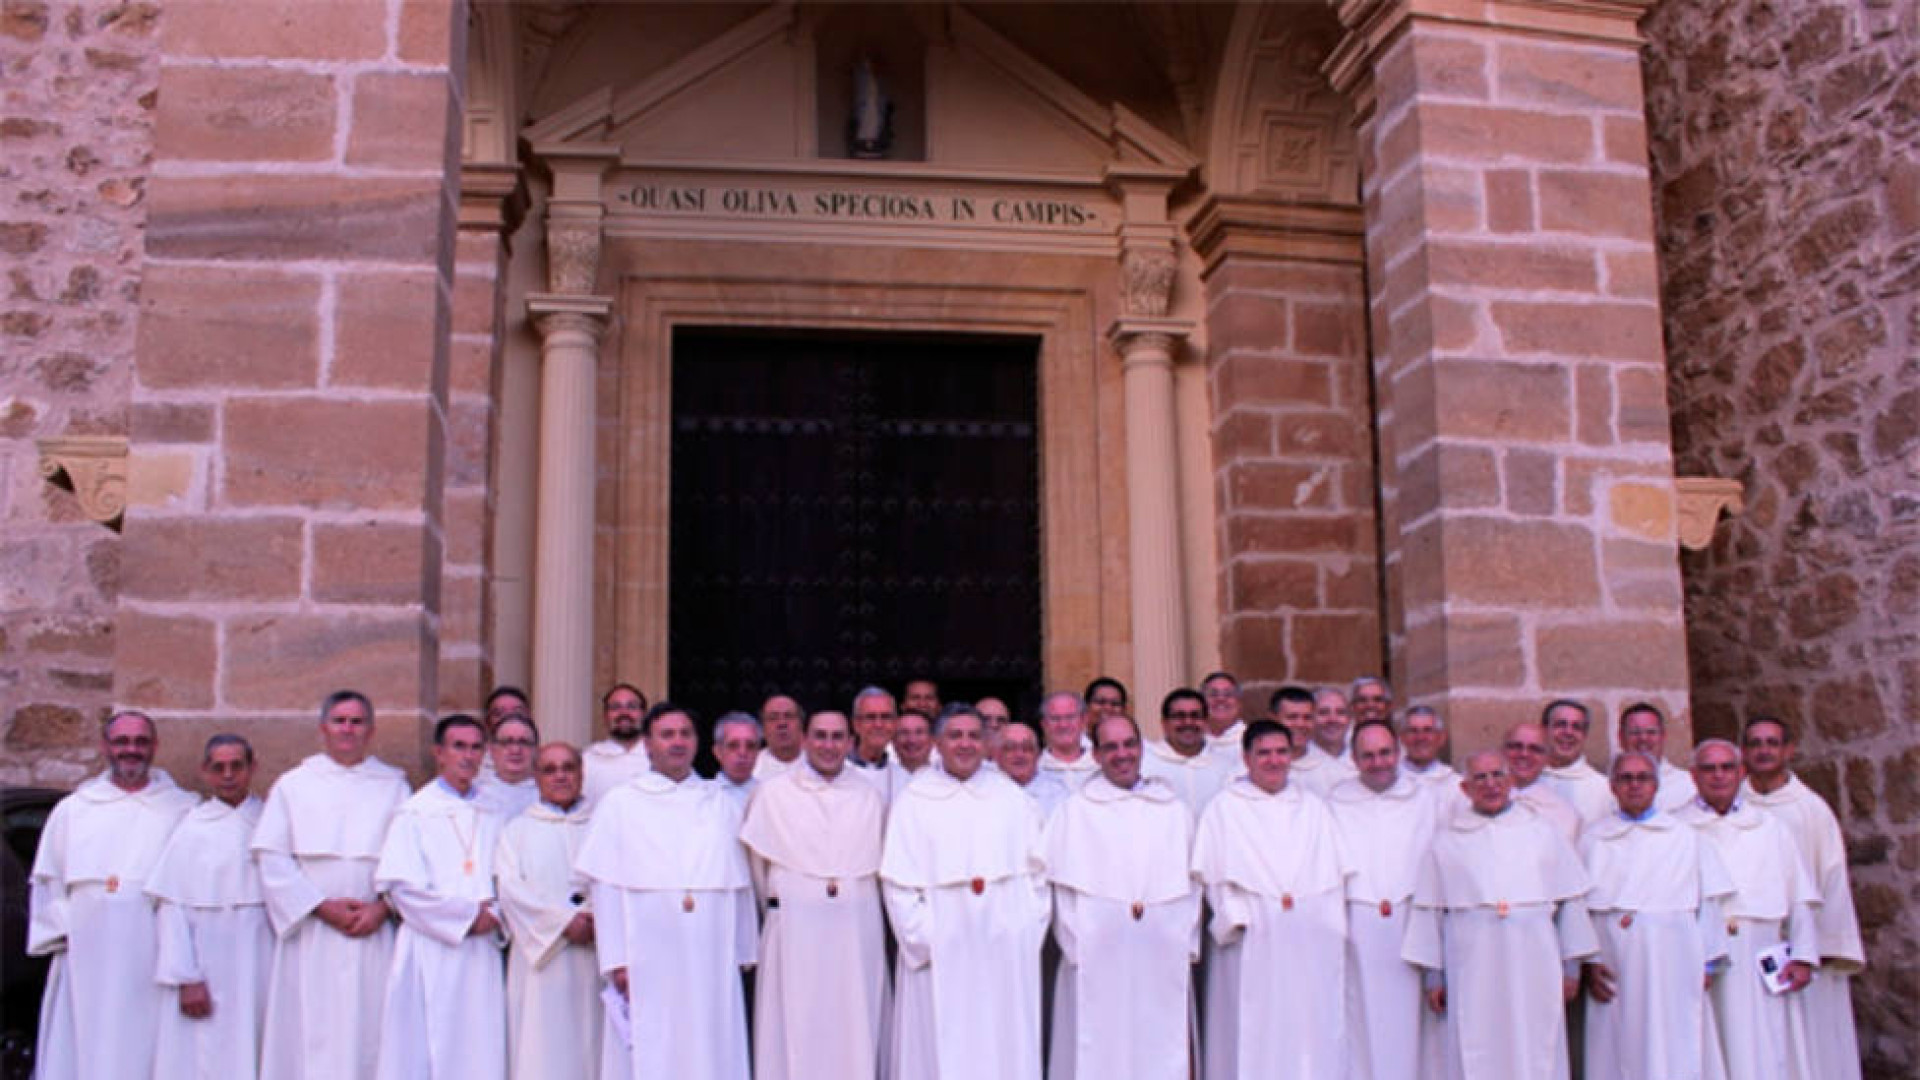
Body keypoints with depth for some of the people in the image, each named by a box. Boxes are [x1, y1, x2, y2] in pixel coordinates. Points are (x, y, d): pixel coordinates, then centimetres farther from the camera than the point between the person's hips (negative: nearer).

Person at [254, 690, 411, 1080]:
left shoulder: (394, 786, 13)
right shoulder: (293, 784, 12)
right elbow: (272, 858, 2)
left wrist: (382, 908, -10)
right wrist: (323, 907, -8)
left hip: (374, 933, 0)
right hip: (309, 935, 0)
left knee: (368, 1034, -3)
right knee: (308, 1033, -5)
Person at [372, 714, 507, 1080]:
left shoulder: (492, 815, 14)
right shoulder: (415, 813, 1)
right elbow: (401, 887, -8)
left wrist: (492, 915, -8)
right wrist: (467, 915, -10)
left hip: (482, 952, 4)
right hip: (431, 953, -4)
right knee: (425, 1051, -4)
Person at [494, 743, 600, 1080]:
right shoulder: (517, 830, 12)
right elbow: (510, 888, -2)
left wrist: (600, 920, -17)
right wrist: (565, 921, -13)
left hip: (594, 957, 1)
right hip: (540, 956, -1)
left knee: (591, 1047, -1)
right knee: (542, 1048, -6)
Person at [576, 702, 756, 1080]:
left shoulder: (722, 805, 14)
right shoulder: (619, 804, 8)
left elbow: (741, 885, 12)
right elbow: (606, 887, 2)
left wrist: (742, 955, 7)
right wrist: (615, 960, -6)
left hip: (712, 961, 2)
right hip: (647, 963, -2)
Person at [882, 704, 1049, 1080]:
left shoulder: (1012, 798, 10)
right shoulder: (913, 802, 3)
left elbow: (1037, 869, 9)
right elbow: (897, 881, -1)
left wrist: (1028, 931, 0)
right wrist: (923, 940, -9)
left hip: (1006, 953, 2)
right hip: (940, 956, -2)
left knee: (1006, 1048, 4)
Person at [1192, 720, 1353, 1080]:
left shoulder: (1314, 809, 17)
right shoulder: (1224, 808, 7)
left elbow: (1334, 874, 13)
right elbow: (1215, 873, -1)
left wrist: (1334, 934, 3)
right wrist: (1236, 917, -13)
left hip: (1311, 945, 3)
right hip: (1251, 943, -3)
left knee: (1313, 1032, 0)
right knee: (1252, 1035, -5)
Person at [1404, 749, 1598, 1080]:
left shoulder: (1542, 832, 11)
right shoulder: (1447, 839, 9)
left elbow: (1571, 900, 11)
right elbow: (1429, 910, 9)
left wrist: (1571, 966, 7)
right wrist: (1434, 975, 6)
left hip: (1533, 968, 1)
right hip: (1473, 970, -1)